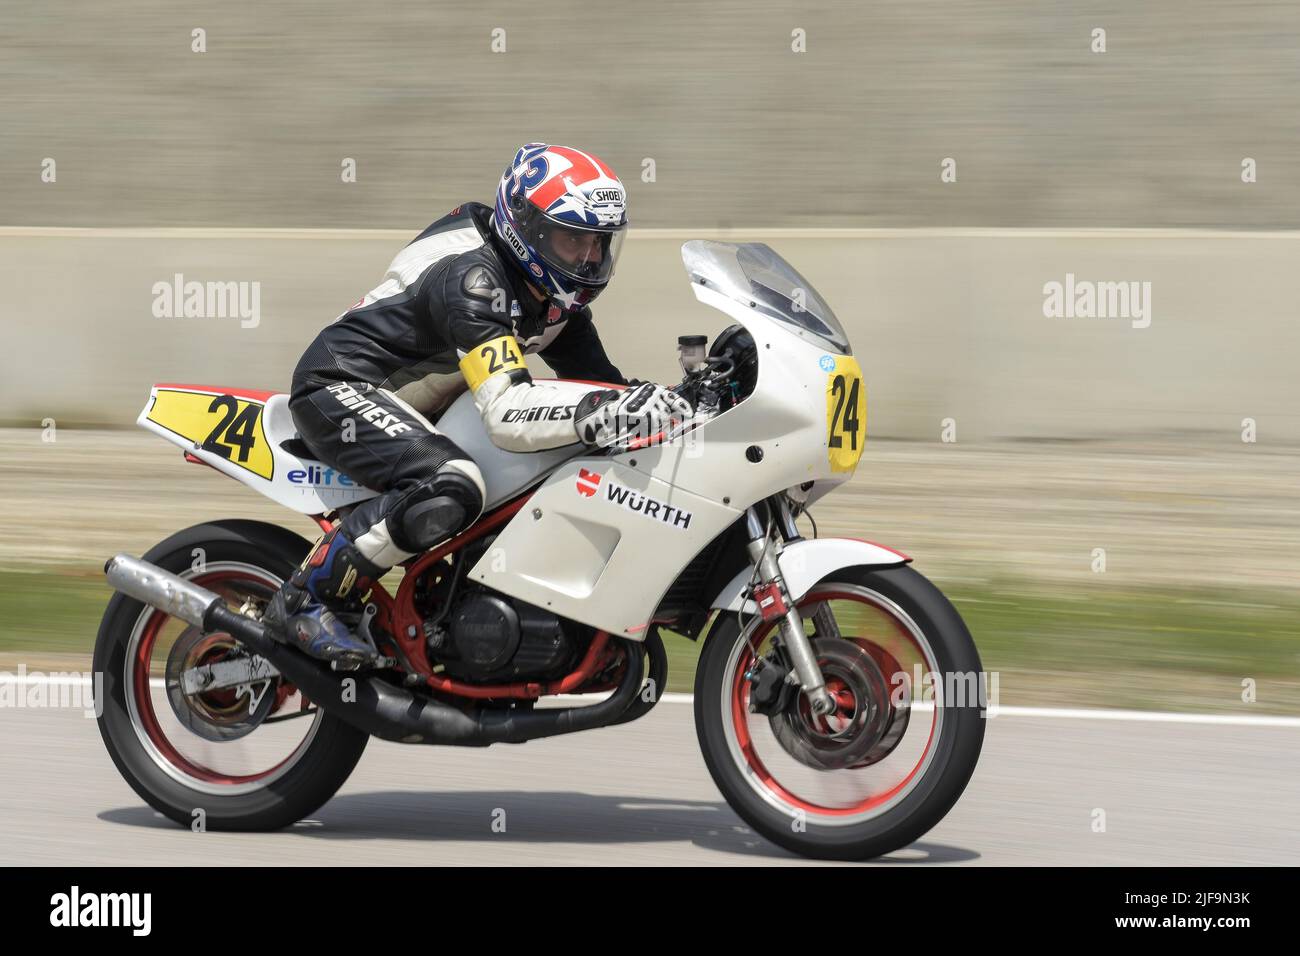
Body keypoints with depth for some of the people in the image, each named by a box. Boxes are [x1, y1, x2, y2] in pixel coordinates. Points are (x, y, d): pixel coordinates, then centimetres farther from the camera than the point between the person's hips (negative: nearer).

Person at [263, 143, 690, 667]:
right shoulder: (473, 276, -26)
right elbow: (507, 412, -37)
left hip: (414, 406, 10)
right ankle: (304, 600, -26)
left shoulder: (555, 295, 5)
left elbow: (599, 383, 9)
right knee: (450, 488, -37)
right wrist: (600, 414, -50)